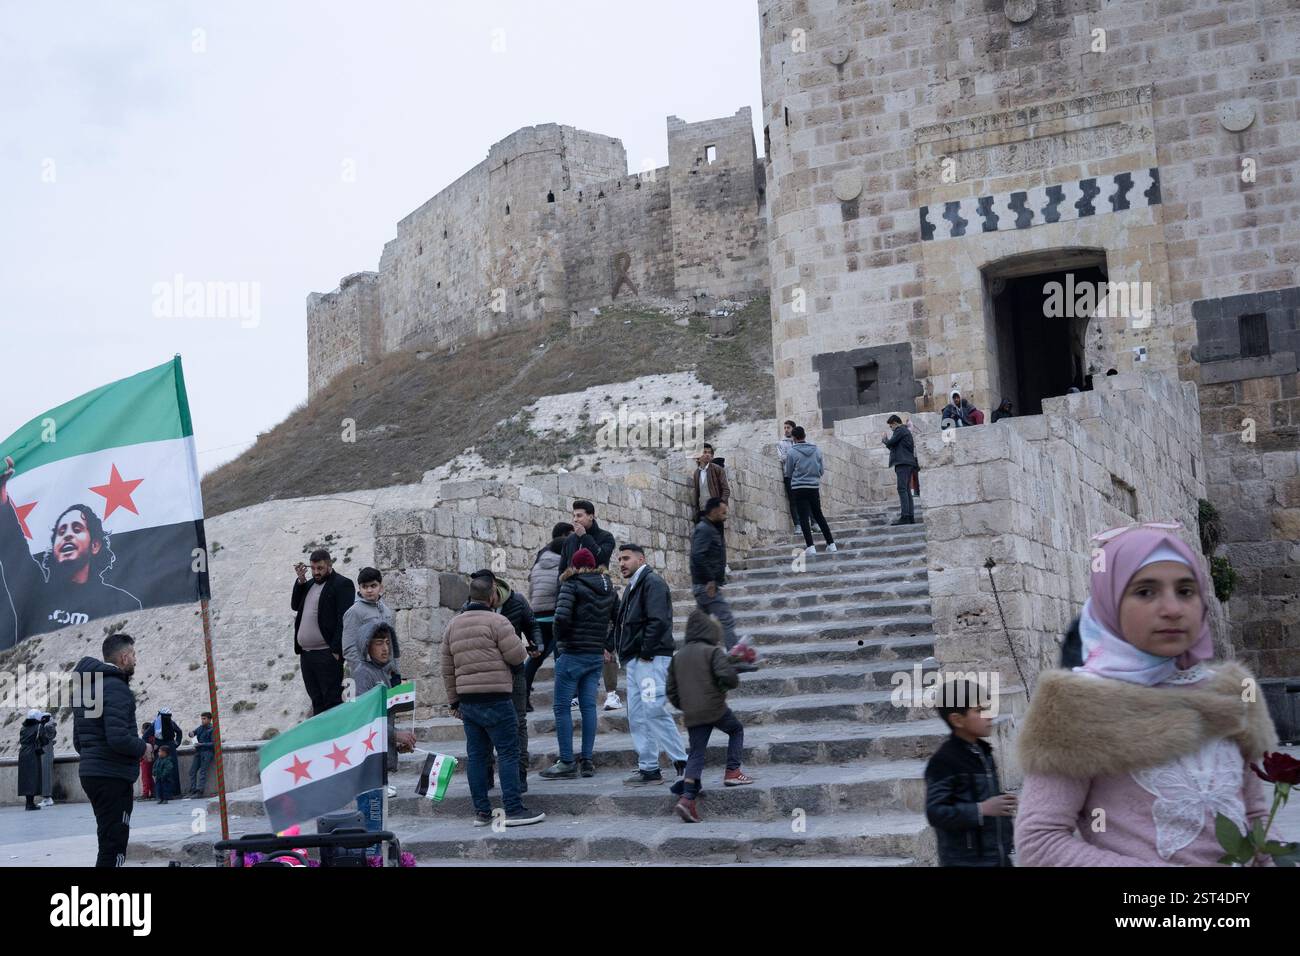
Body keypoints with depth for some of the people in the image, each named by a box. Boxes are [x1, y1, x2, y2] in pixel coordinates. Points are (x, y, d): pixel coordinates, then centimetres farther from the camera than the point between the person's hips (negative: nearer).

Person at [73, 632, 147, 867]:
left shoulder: (86, 686, 17)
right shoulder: (116, 687, -15)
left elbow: (78, 741, 21)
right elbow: (118, 738, -25)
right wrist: (142, 748, -8)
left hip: (90, 773, 10)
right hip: (113, 777, -10)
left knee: (109, 841, 18)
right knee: (114, 848, -7)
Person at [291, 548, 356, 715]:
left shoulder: (342, 584, -7)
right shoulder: (309, 584, 19)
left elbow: (344, 619, -13)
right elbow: (295, 605, 15)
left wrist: (336, 650, -18)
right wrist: (301, 581, 3)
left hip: (327, 654, -8)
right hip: (306, 653, 8)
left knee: (331, 700, -6)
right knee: (316, 701, 12)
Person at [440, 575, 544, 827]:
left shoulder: (452, 625, 13)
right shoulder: (496, 621, -9)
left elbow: (447, 669, 15)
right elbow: (518, 656, -11)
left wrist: (454, 701, 20)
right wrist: (521, 647, 12)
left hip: (467, 700, 7)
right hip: (495, 700, -7)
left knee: (476, 755, 10)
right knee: (509, 753, -3)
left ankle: (481, 811, 12)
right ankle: (514, 810, -5)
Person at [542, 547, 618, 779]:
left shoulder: (572, 585, -9)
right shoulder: (608, 586, 10)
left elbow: (561, 616, -21)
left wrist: (559, 642, -7)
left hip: (572, 655, -6)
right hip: (596, 656, 6)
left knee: (562, 707, 1)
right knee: (589, 706, 10)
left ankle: (567, 763, -1)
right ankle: (587, 760, 10)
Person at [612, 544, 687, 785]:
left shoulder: (652, 583, -9)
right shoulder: (631, 588, 22)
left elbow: (658, 620, -19)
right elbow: (622, 623, 27)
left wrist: (646, 652, -19)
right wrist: (611, 645, 14)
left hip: (651, 659, -10)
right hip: (634, 661, 10)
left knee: (654, 710, -14)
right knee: (637, 717, 8)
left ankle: (682, 762, -8)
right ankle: (648, 768, 11)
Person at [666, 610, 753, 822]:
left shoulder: (678, 657, 16)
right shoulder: (713, 652, -4)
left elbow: (672, 692, 15)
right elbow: (726, 676, -20)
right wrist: (733, 682, 2)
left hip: (691, 715, 5)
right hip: (715, 708, -5)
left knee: (696, 753, 5)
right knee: (736, 730, 22)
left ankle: (687, 797, -12)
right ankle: (732, 771, 13)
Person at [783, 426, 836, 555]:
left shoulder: (792, 452, -8)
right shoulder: (817, 450, 2)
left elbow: (788, 473, -1)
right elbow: (822, 471, 7)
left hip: (799, 488, -4)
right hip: (814, 487, 4)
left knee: (804, 517, -1)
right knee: (818, 515, 15)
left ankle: (810, 546, -9)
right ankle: (831, 544, 15)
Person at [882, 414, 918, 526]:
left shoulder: (900, 430, -4)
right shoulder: (907, 431, 26)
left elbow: (890, 443, -9)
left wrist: (885, 439, 10)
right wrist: (888, 441, 18)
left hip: (902, 462, -10)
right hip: (909, 462, 10)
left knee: (902, 489, -15)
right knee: (907, 490, 8)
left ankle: (904, 516, -24)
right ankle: (910, 517, 5)